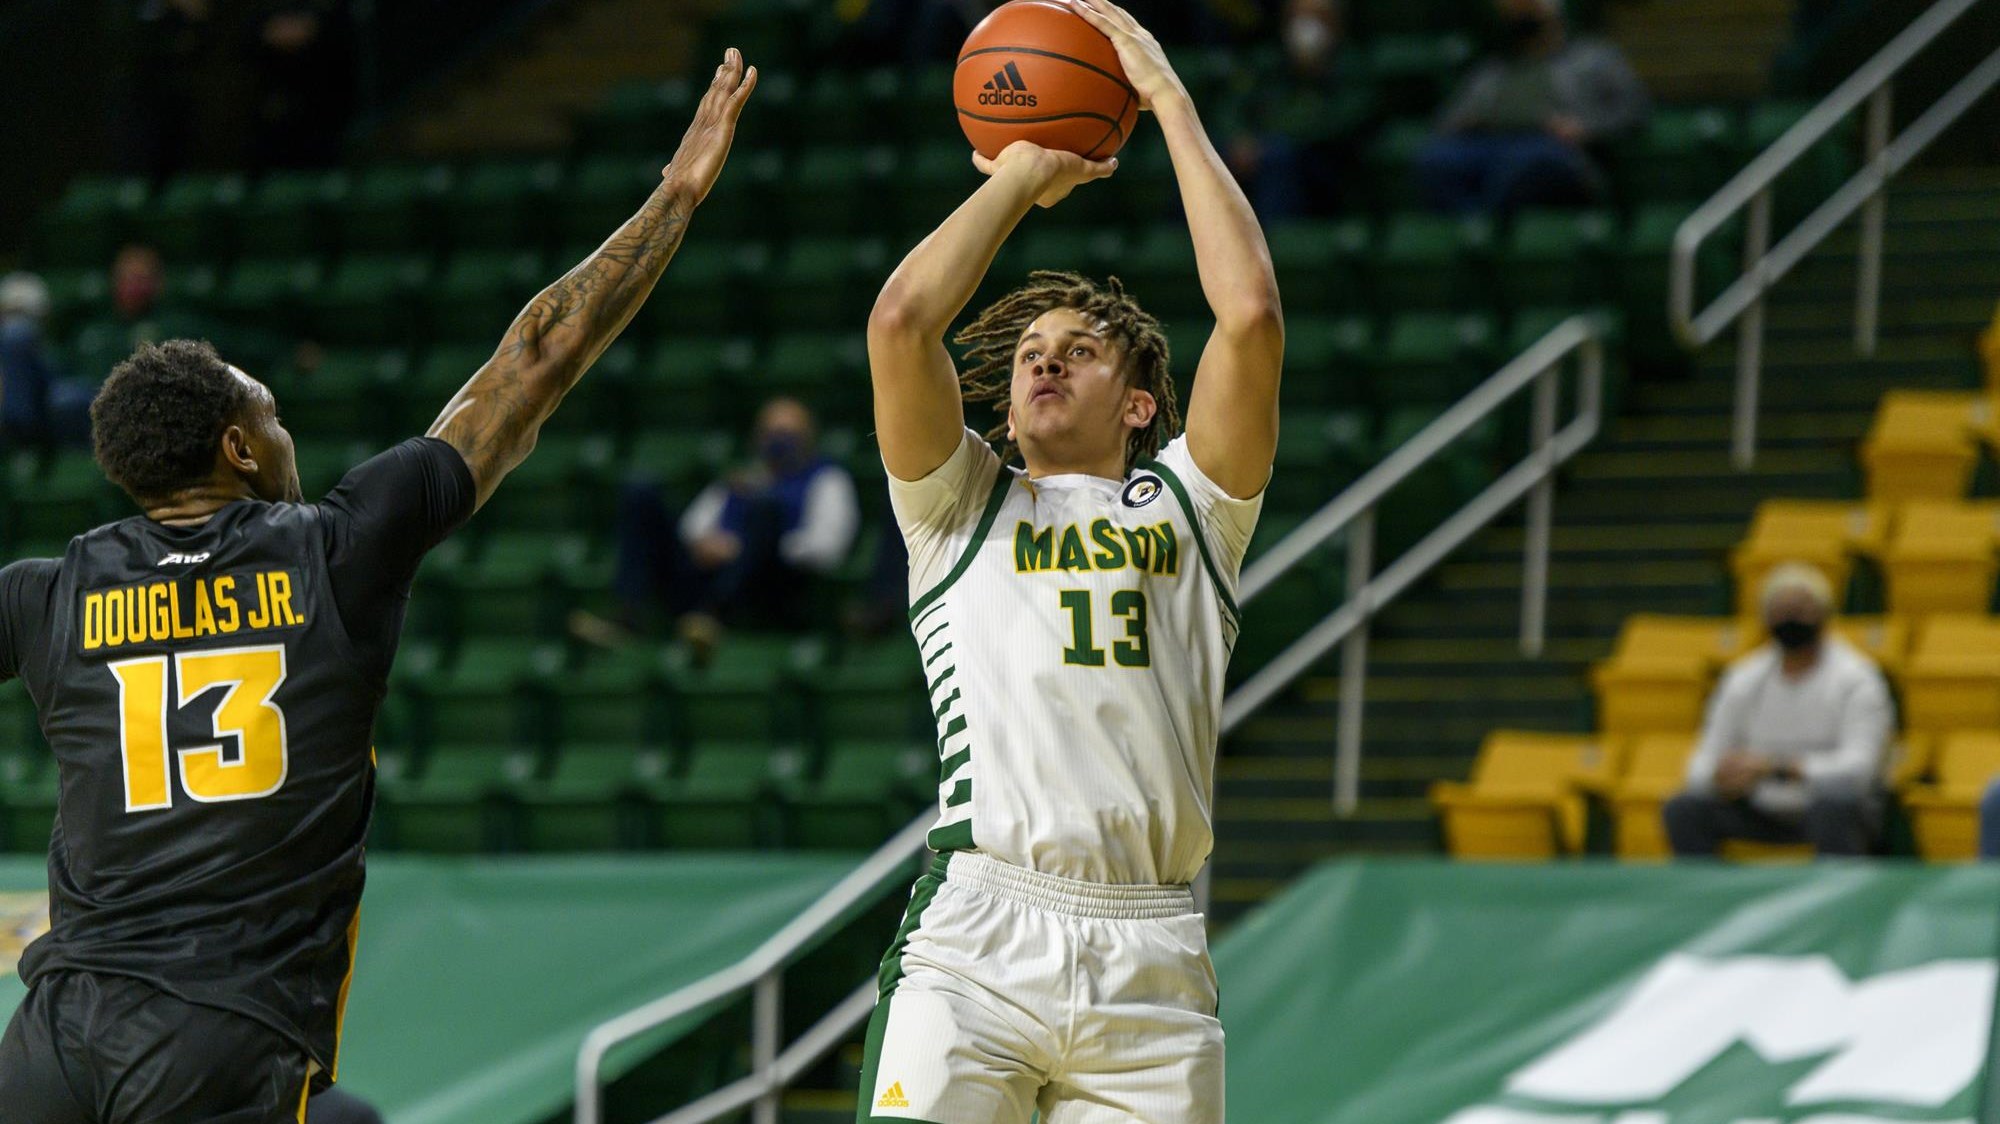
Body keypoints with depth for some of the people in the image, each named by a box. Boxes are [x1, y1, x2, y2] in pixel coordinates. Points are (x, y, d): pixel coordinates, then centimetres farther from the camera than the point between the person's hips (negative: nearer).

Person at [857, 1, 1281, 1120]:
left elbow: (1251, 313, 6)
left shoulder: (1186, 506, 19)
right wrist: (1024, 175, 17)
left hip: (1152, 970, 1)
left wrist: (1170, 100, 13)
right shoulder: (963, 506, 19)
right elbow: (903, 319, 3)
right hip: (978, 941, -1)